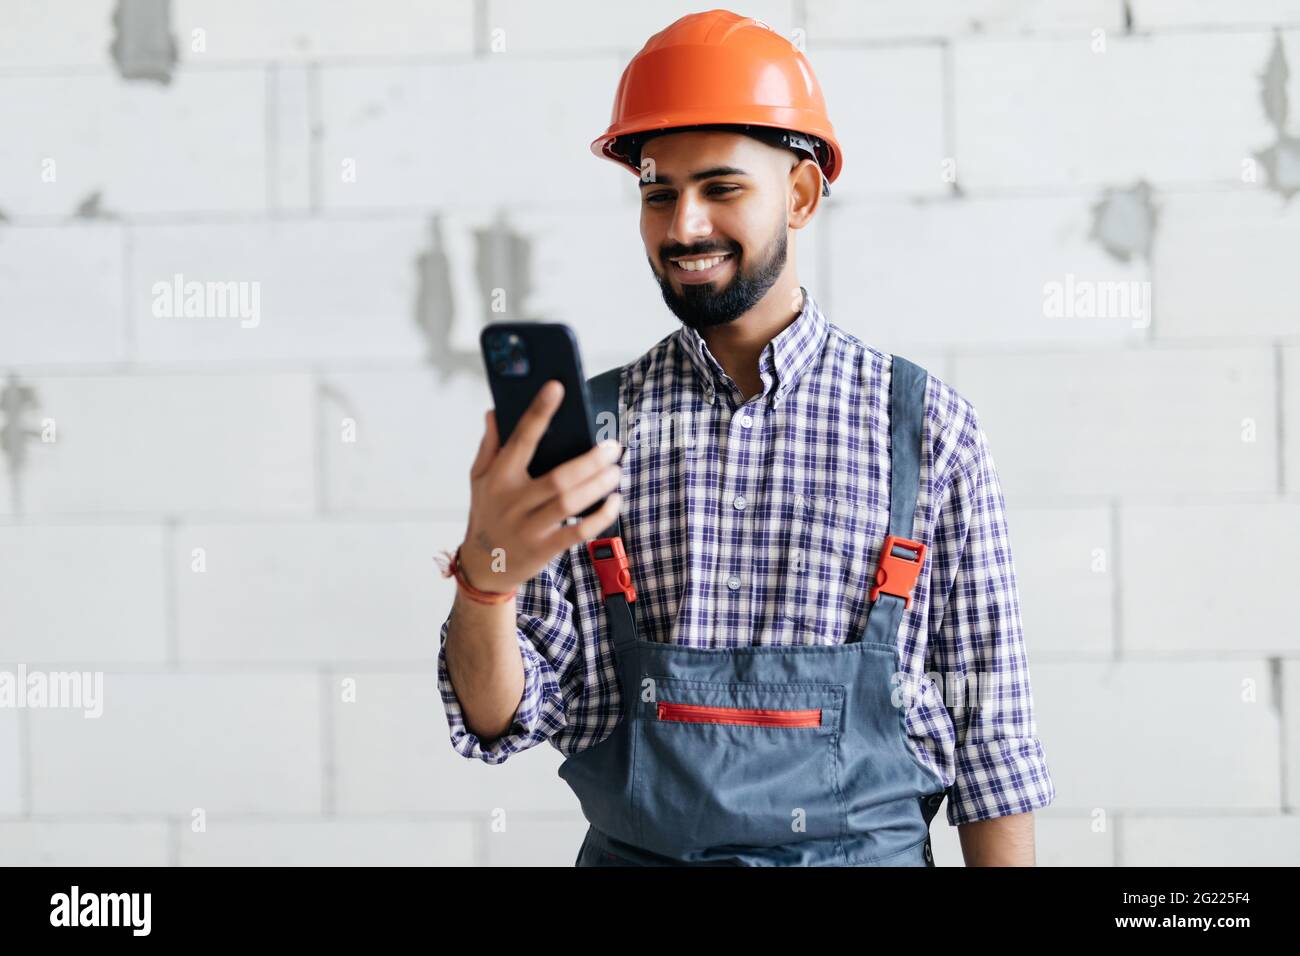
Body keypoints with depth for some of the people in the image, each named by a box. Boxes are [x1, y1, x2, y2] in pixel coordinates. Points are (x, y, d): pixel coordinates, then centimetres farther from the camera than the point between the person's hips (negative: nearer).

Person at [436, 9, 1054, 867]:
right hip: (633, 853, 1)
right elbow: (503, 723, -6)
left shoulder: (927, 427, -3)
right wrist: (487, 574, -24)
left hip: (867, 851, -1)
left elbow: (991, 732, -1)